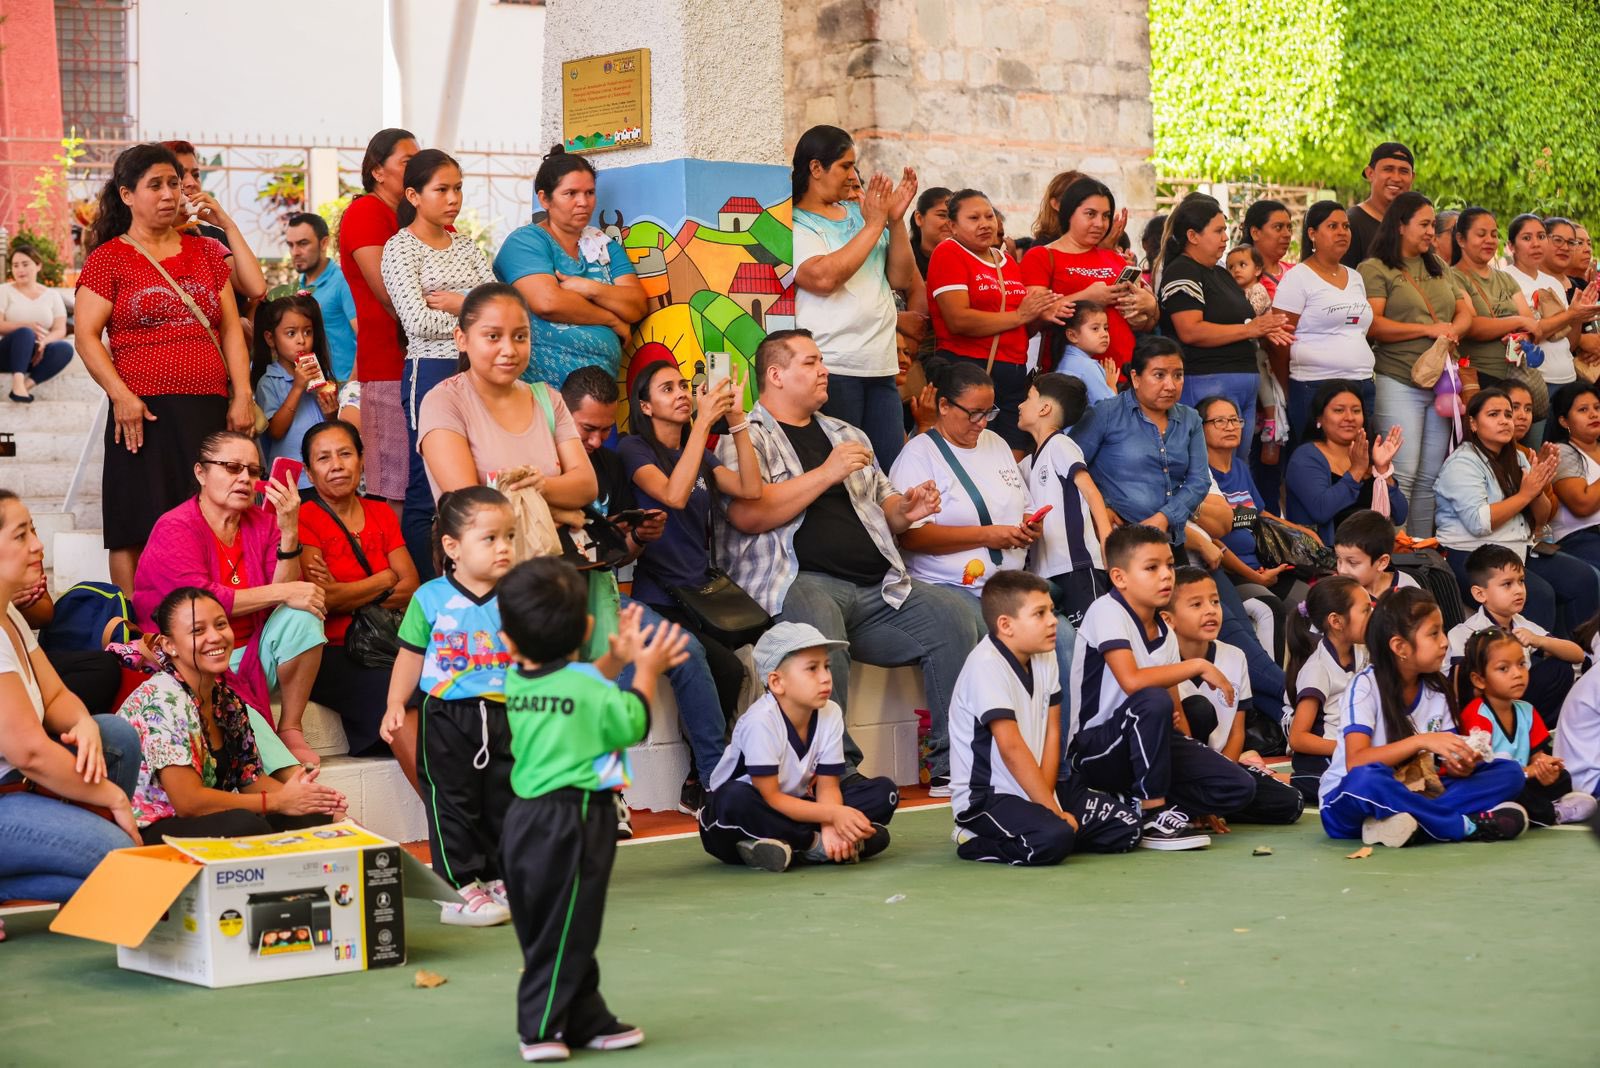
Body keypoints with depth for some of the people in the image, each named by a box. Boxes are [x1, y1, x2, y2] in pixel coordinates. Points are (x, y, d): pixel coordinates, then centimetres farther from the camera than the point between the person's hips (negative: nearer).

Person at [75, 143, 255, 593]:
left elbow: (231, 329, 14)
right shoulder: (108, 259, 4)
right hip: (146, 412, -4)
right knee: (137, 531, -5)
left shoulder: (205, 251, 18)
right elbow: (86, 335, -4)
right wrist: (121, 395, -17)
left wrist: (241, 396, 3)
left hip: (209, 409, 4)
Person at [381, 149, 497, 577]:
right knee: (428, 492, -5)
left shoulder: (465, 245, 17)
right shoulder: (400, 248, -2)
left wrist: (455, 304, -8)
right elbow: (417, 322, -13)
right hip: (431, 372, -6)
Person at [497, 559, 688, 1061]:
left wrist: (616, 659, 17)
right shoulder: (591, 690, -14)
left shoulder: (516, 683, 5)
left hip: (525, 817, 7)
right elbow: (632, 724, 2)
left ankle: (586, 1021, 23)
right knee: (564, 930, 2)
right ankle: (540, 1028, 6)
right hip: (572, 821, -7)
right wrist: (646, 670, 12)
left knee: (558, 927, 14)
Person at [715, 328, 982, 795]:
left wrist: (904, 511, 6)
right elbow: (747, 514, -12)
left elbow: (881, 507, 32)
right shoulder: (747, 437, 5)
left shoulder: (845, 435, 28)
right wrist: (826, 473, -10)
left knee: (953, 614, -15)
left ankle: (953, 766, -13)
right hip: (797, 580, -7)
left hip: (876, 586, 7)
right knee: (820, 629, -39)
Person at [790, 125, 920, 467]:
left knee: (893, 464, 4)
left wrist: (896, 220, 0)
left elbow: (902, 279, 13)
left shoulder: (858, 213, 16)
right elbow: (823, 277, -21)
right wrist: (873, 226, -12)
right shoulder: (796, 224, -3)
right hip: (831, 368, -6)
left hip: (881, 365, 6)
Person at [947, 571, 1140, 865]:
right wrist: (1052, 810, -20)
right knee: (1053, 840, -33)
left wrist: (1047, 798, -10)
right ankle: (976, 842, -6)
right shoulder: (987, 665, -19)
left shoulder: (1045, 659, 7)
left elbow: (1052, 734, 3)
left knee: (1126, 826, -1)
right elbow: (1012, 748, -21)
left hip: (1035, 785, 9)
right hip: (985, 796, -9)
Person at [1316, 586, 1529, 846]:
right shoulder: (1366, 685, -11)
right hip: (1347, 802, -6)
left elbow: (1447, 765, 5)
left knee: (1509, 772, -8)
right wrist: (1420, 741, -31)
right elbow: (1356, 763, -23)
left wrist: (1460, 765, -19)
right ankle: (1466, 825, -25)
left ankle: (1415, 821, -28)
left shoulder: (1438, 690, 6)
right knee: (1367, 779, -42)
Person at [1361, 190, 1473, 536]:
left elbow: (1466, 313, 18)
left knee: (1430, 478, 7)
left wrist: (1452, 332, -6)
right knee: (1403, 474, -11)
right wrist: (1428, 329, -13)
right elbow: (1373, 325, -14)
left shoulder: (1438, 269, 19)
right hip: (1399, 383, -7)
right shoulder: (1374, 269, -3)